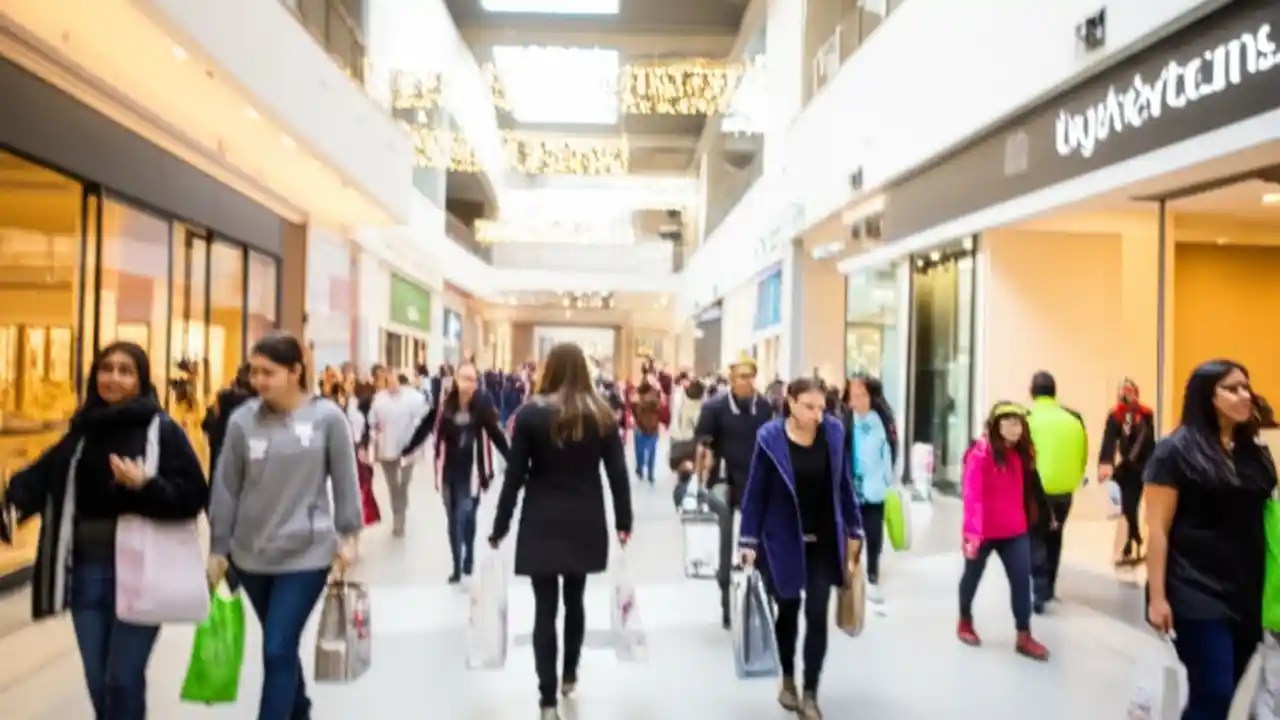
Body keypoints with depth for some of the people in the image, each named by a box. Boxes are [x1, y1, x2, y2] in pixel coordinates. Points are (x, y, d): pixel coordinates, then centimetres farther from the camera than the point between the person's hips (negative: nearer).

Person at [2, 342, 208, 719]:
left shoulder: (162, 430, -6)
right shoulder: (82, 430, 11)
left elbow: (194, 496, -12)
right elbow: (40, 478, 5)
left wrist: (144, 486, -26)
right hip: (85, 569, 5)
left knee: (123, 680, -1)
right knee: (97, 681, 13)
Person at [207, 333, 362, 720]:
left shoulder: (327, 417, -10)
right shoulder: (242, 420, -4)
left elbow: (345, 482, -2)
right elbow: (226, 489, 2)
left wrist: (348, 536, -1)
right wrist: (218, 549, 5)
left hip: (306, 553, -3)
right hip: (251, 555, 4)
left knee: (278, 651, -6)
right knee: (281, 646, 19)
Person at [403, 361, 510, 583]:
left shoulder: (483, 405, -10)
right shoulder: (444, 404, -4)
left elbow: (496, 434, -7)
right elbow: (424, 428, 4)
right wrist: (405, 451, 9)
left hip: (471, 471, -3)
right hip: (449, 471, 3)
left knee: (465, 514, -9)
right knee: (453, 519, 11)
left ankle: (467, 559, 13)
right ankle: (458, 565, 22)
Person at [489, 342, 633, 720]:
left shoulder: (531, 413, -7)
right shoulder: (602, 415, -1)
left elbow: (514, 475, -6)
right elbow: (618, 474, 0)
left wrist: (500, 527, 1)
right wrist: (623, 521, 9)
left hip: (541, 524, -2)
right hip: (585, 524, 3)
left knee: (545, 608, 2)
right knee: (574, 599, 20)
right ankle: (570, 674, 36)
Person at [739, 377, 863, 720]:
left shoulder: (834, 432, -8)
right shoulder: (770, 437, -16)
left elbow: (843, 484, 2)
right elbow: (756, 492, -10)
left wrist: (854, 529, 5)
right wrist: (749, 542, -10)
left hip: (824, 541, 2)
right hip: (783, 541, -1)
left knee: (817, 616, 0)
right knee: (788, 611, 14)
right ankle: (788, 681, 35)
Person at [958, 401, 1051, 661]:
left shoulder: (1019, 453, 7)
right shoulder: (980, 452, -16)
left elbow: (1024, 492, 13)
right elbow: (972, 494, -21)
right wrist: (973, 532, -26)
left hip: (1015, 531, 6)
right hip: (983, 531, -5)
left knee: (1022, 580, -1)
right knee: (973, 577, 13)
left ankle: (1024, 637, 6)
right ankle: (965, 621, 33)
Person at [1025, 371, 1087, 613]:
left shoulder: (1027, 418, -11)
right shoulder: (1074, 418, 1)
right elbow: (1083, 455, 5)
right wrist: (1072, 481, 18)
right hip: (1064, 490, 4)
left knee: (1036, 540, 7)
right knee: (1053, 538, 20)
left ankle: (1041, 591, -3)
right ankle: (1049, 587, 30)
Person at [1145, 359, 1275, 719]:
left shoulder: (1256, 453, 10)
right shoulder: (1175, 451, -7)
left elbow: (1266, 521, 14)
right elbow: (1157, 529, -9)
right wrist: (1158, 596, -13)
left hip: (1248, 594, 6)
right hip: (1199, 595, -6)